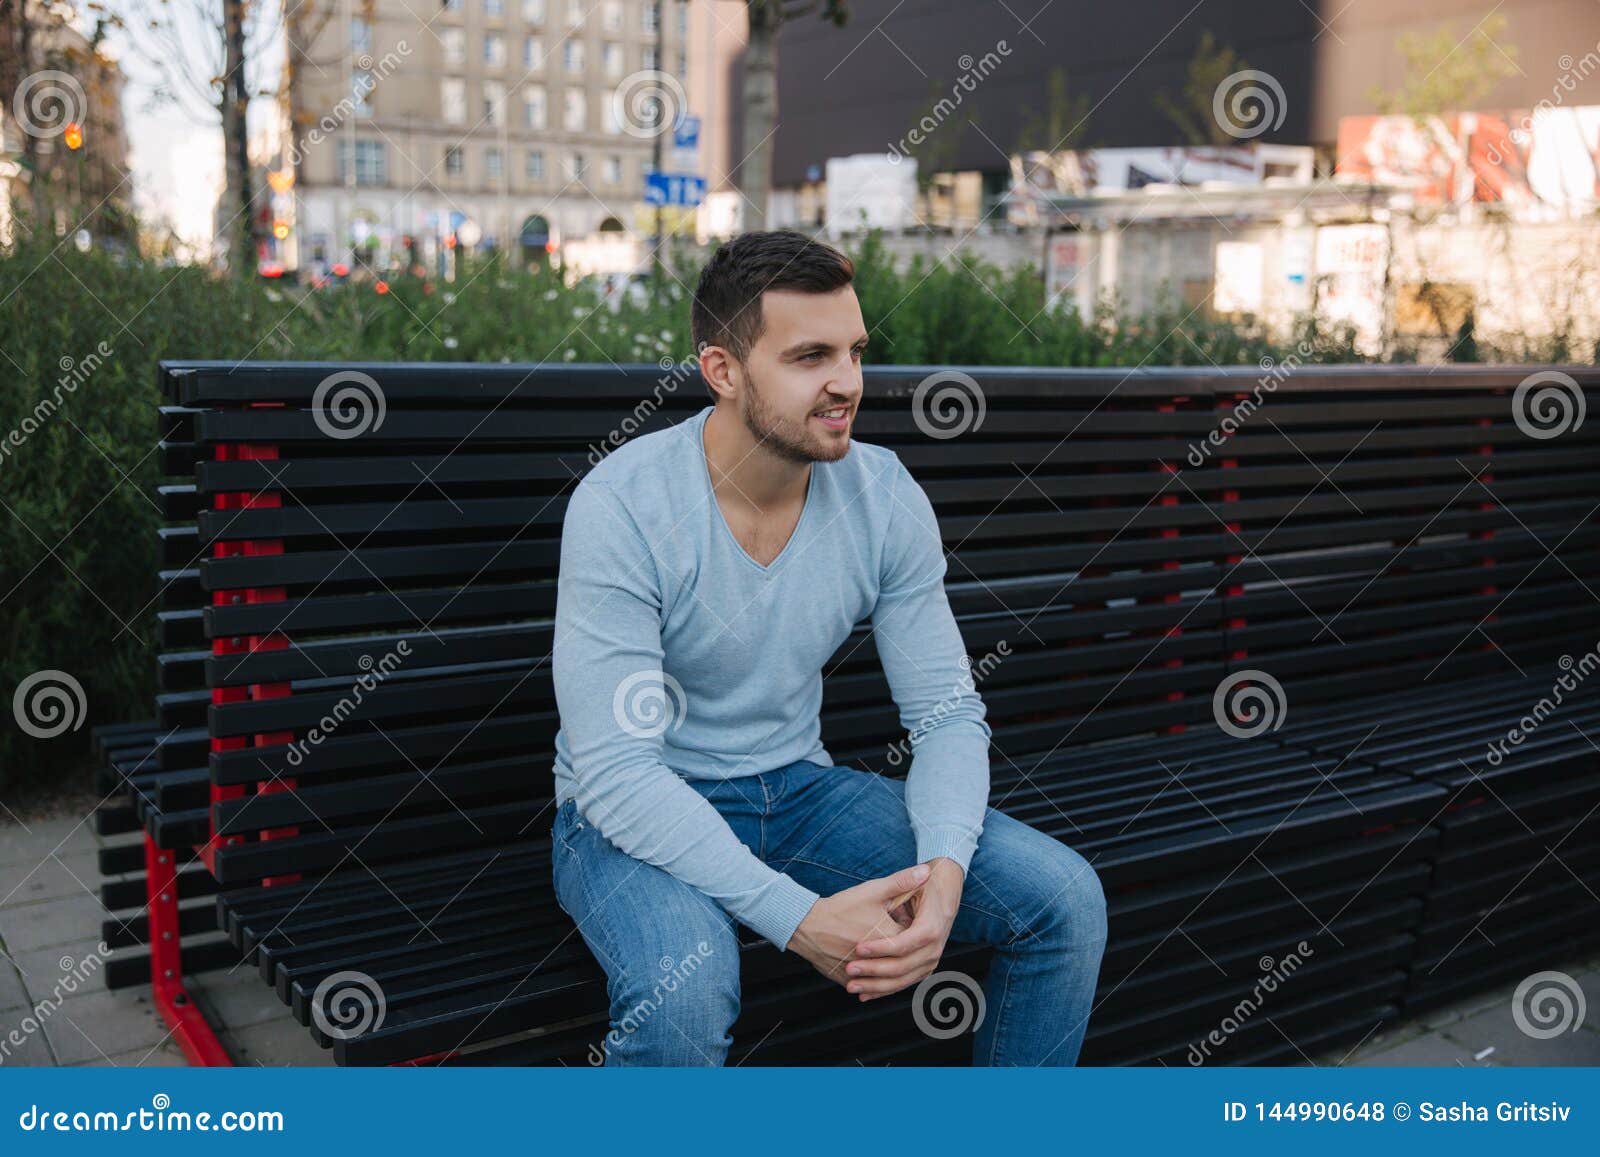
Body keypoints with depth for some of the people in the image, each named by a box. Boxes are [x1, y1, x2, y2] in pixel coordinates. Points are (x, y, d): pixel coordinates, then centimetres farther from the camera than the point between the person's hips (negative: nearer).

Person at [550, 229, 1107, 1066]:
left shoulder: (885, 496, -8)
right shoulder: (623, 506, -22)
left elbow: (947, 713, -4)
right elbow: (615, 771, -26)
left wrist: (943, 871, -25)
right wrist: (797, 918, -34)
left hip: (799, 791, 5)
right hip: (633, 811, -4)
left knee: (1064, 897, -10)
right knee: (683, 986, -38)